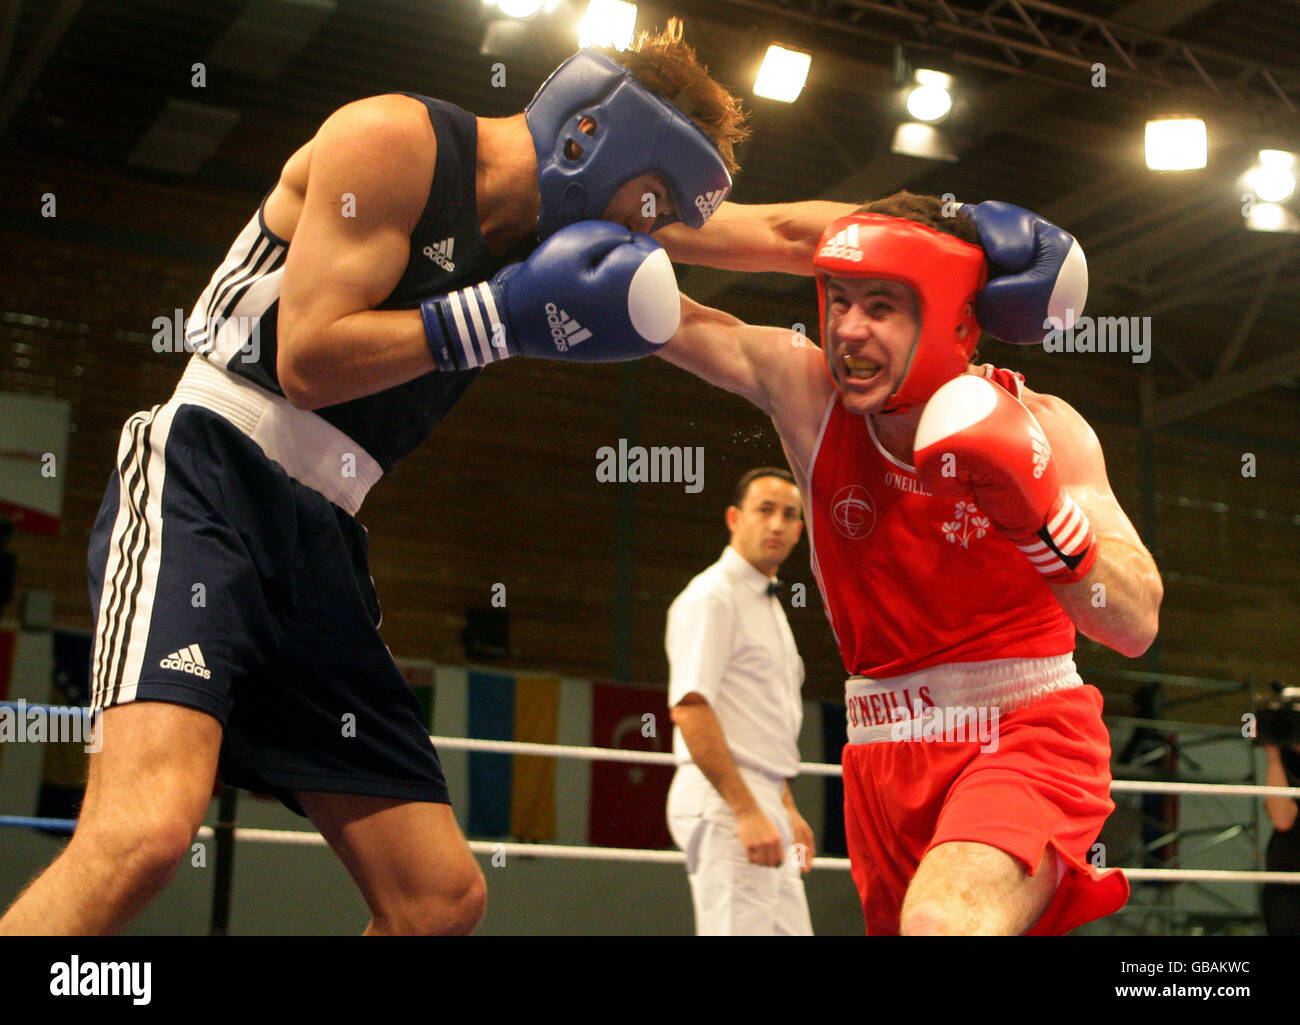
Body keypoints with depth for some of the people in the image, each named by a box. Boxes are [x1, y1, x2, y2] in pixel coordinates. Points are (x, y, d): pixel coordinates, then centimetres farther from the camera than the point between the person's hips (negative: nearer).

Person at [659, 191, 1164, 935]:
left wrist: (1036, 510, -32)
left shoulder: (1039, 428, -10)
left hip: (1028, 735, -4)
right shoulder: (805, 388, -6)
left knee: (941, 922, -31)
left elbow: (1137, 624, -17)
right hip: (890, 760, 4)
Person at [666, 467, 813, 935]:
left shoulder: (770, 605, 22)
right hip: (723, 802, -10)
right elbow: (689, 707, -19)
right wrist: (747, 812, -23)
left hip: (762, 808, 10)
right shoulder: (712, 595, -8)